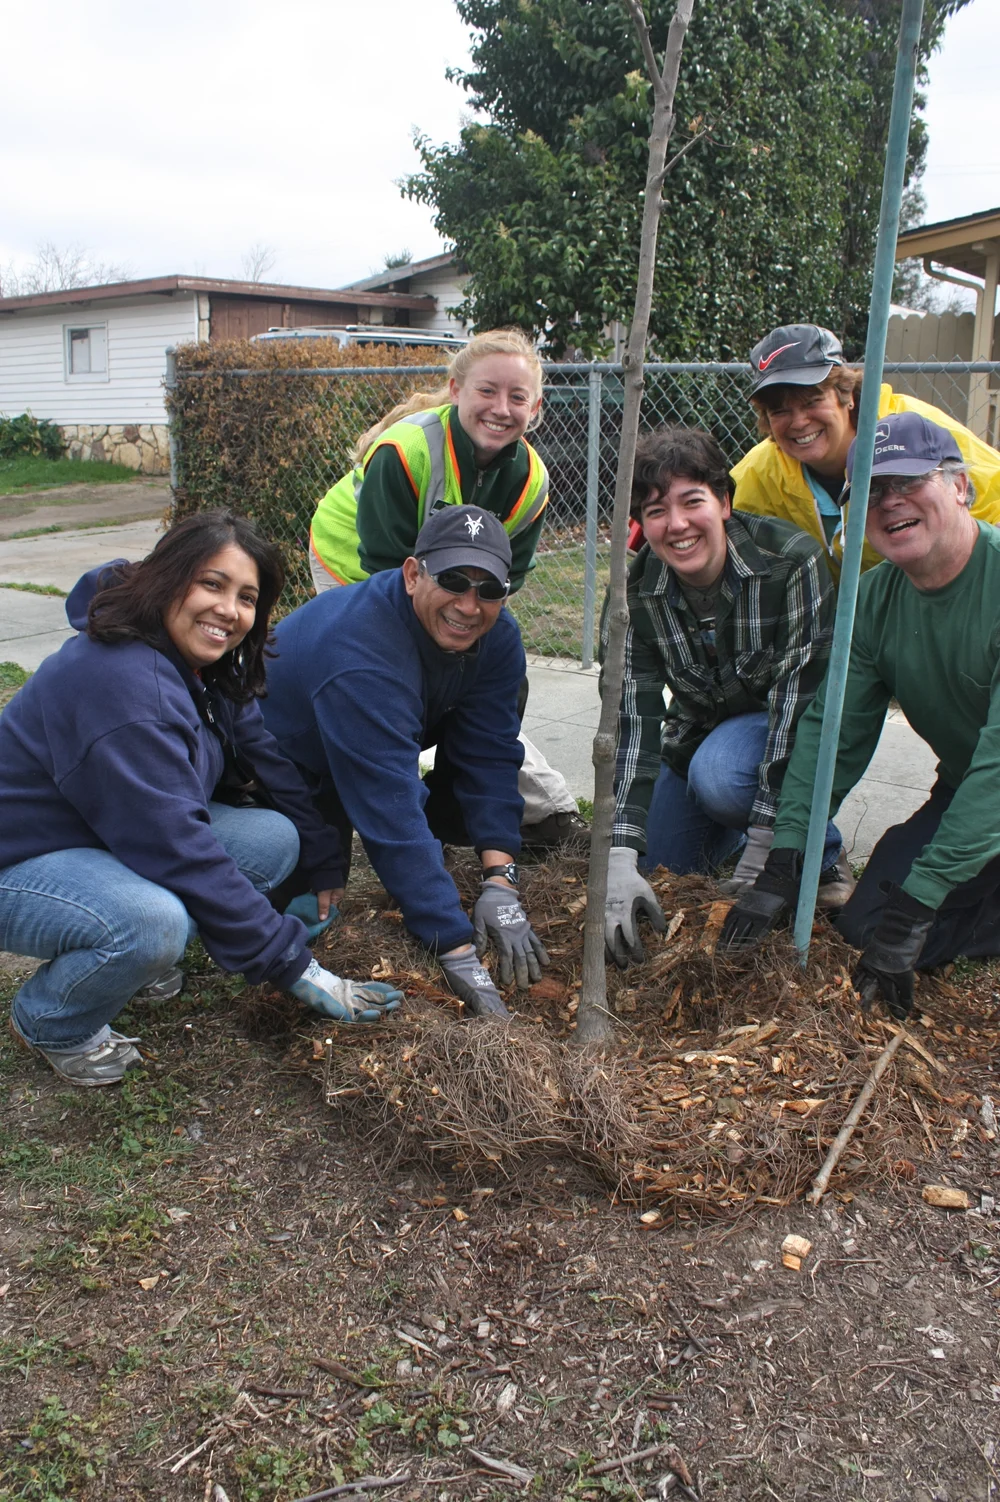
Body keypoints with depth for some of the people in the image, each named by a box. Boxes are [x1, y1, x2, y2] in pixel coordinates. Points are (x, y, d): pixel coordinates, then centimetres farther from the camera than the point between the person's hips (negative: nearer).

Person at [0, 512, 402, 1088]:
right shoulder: (122, 683, -31)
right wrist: (295, 967, -28)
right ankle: (50, 1021, -5)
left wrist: (327, 868, 7)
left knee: (276, 838, -7)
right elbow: (180, 851, -33)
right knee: (152, 922, -37)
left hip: (118, 841, 9)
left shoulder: (210, 670, -1)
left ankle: (133, 956, 9)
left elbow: (268, 761, 5)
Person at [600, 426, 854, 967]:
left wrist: (764, 844, -34)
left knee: (717, 774, -34)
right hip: (702, 727, 5)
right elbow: (631, 716, -25)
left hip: (794, 727, -4)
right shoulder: (635, 593, -18)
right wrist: (621, 859, -36)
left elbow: (803, 695, -30)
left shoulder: (792, 562, -28)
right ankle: (733, 822, 30)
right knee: (660, 863, 2)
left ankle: (823, 853, -6)